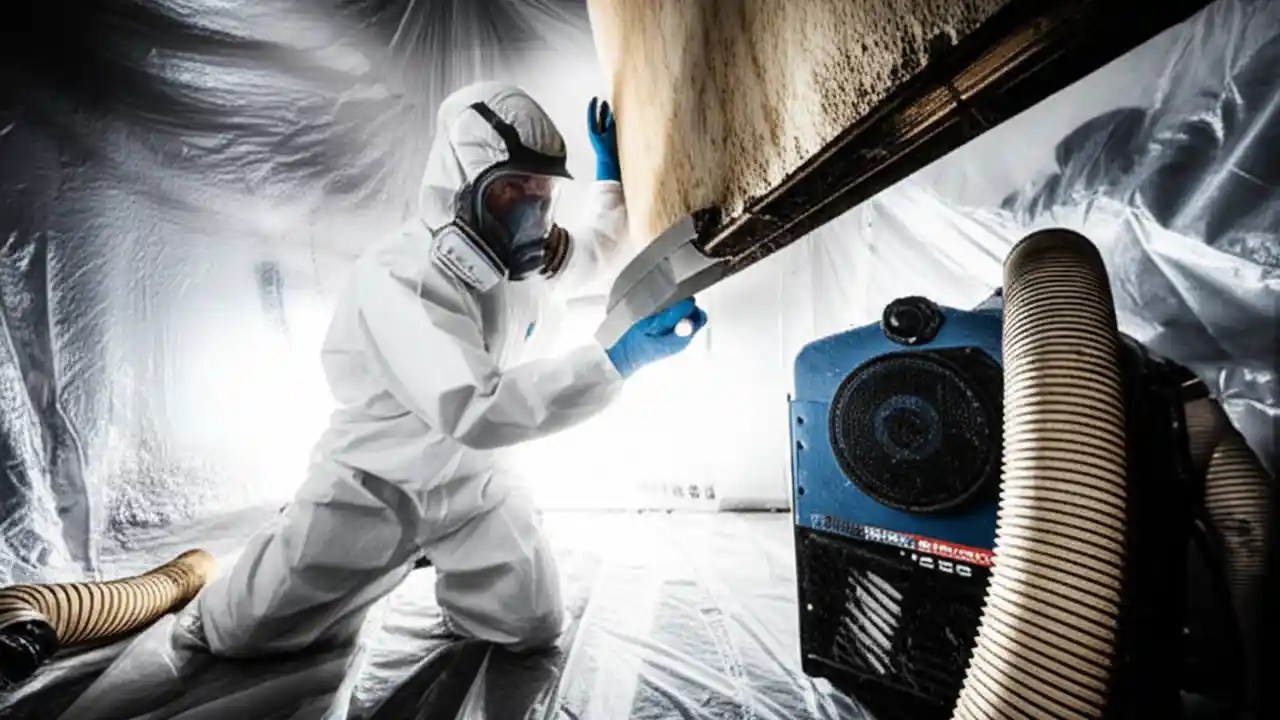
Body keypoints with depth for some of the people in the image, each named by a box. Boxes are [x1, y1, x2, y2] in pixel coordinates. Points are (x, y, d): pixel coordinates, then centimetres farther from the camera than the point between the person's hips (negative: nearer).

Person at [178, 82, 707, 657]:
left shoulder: (520, 257, -8)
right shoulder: (395, 278, -30)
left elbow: (599, 249, 13)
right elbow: (472, 407, -44)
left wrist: (611, 175, 2)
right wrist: (616, 360, -47)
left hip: (468, 480, 5)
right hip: (371, 487, -4)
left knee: (533, 630, 1)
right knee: (236, 634, 4)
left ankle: (441, 556, 30)